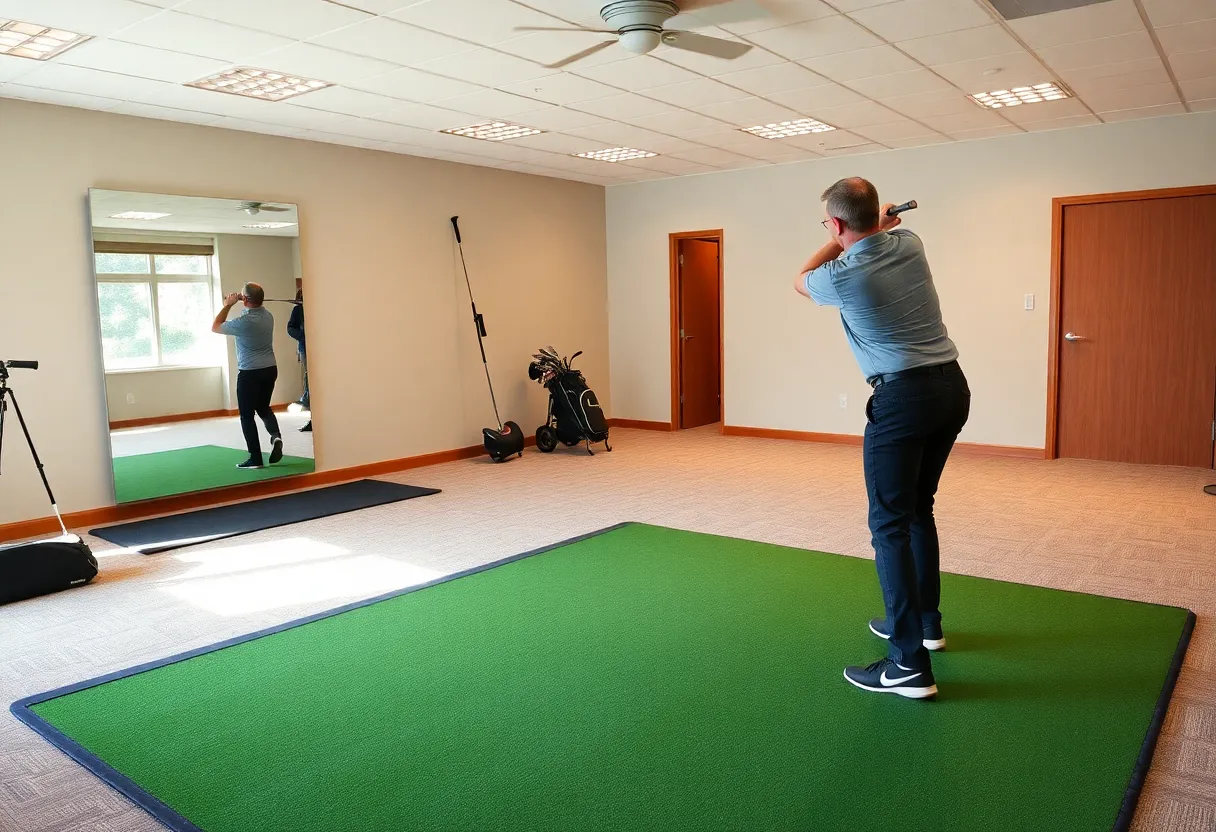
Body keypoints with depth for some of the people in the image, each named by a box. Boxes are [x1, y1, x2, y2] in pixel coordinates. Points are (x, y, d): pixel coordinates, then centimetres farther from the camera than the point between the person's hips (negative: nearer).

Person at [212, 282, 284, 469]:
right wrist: (234, 304, 15)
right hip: (270, 369, 7)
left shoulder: (244, 322, -21)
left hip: (250, 373, -7)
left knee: (247, 415, 5)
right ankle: (276, 436, -3)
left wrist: (228, 305, 2)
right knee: (263, 407, 23)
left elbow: (215, 327, -5)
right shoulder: (268, 315, 1)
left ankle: (255, 458, 5)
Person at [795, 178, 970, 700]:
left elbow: (801, 281, 13)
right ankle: (925, 621, 32)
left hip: (903, 398, -8)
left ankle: (909, 664, -9)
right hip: (953, 387, 8)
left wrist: (839, 241, 19)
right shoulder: (909, 244, 5)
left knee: (890, 524, -6)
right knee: (917, 509, 20)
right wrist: (876, 224, 43)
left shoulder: (843, 277, -13)